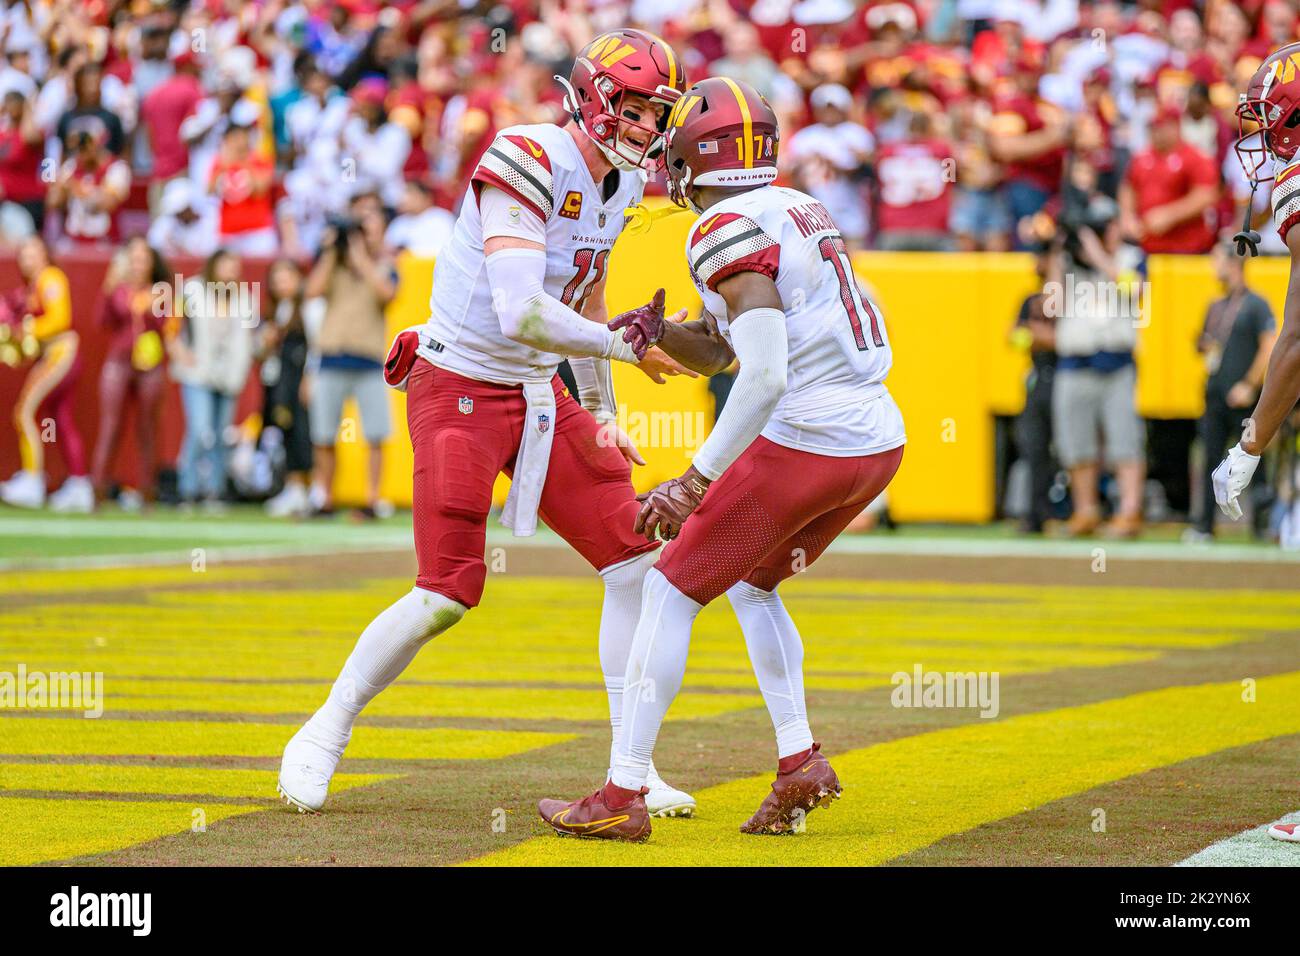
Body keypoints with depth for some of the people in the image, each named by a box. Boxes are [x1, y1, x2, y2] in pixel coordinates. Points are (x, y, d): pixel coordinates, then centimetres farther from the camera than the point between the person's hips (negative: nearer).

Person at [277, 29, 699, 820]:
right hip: (460, 389, -8)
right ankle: (325, 735, 10)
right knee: (448, 594, -11)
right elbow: (521, 316, -30)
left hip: (538, 395, 8)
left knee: (636, 562, 0)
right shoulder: (528, 162, -22)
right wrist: (627, 345, -21)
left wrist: (601, 413, 16)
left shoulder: (619, 185, 6)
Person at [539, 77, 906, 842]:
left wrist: (697, 479, -20)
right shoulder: (800, 212, 17)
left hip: (804, 443, -9)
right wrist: (659, 333, 4)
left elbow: (765, 376, -23)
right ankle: (802, 762, 18)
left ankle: (623, 796, 2)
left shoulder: (731, 233, -13)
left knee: (672, 591, 2)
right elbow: (716, 352, 23)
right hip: (880, 442, 9)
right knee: (750, 583, 27)